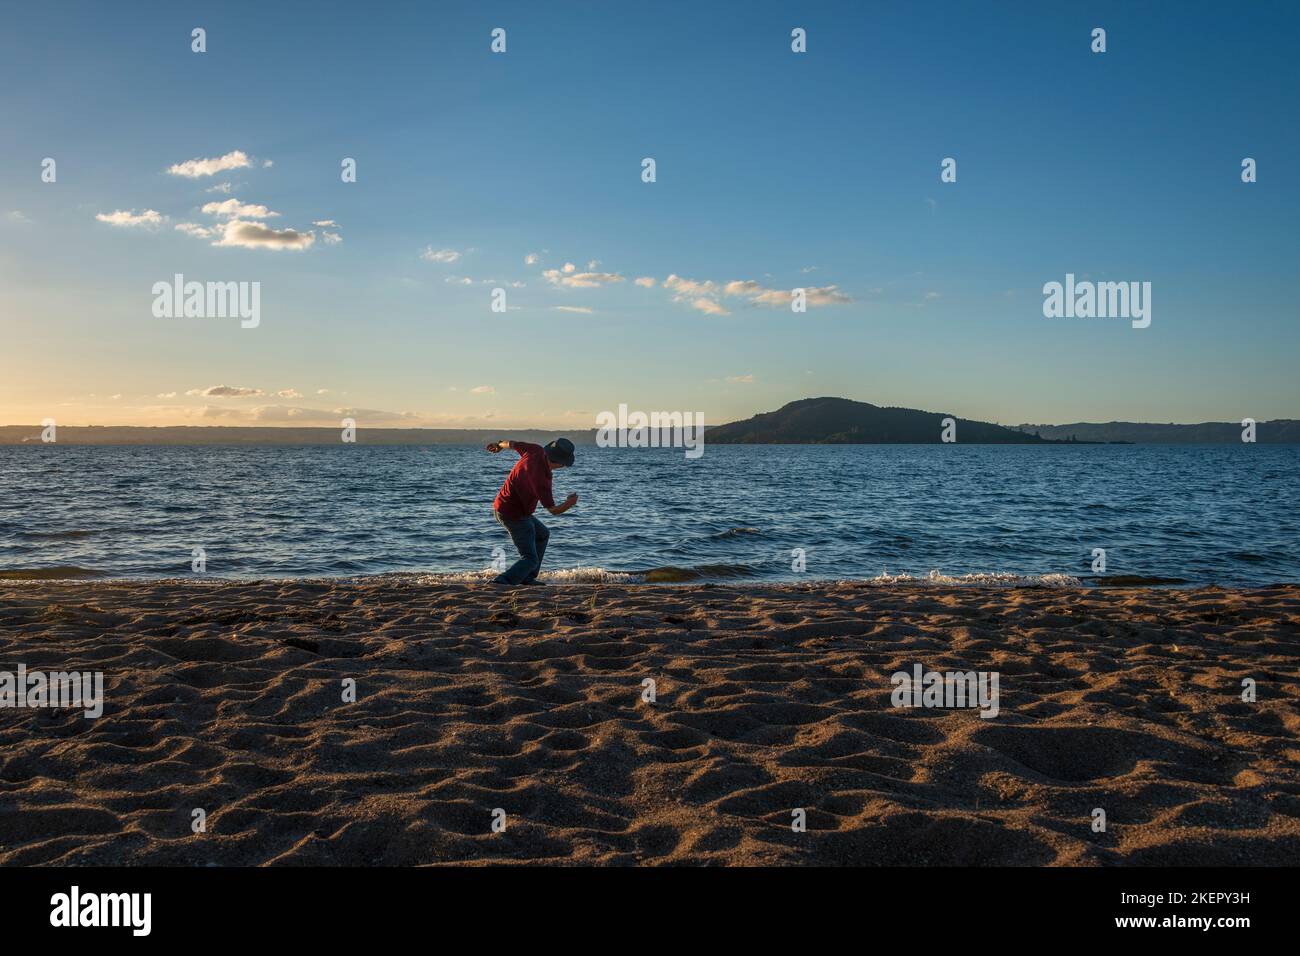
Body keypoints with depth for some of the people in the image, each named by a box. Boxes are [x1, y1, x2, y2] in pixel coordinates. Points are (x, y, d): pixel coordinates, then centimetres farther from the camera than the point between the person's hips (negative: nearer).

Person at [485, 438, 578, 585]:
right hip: (514, 516, -9)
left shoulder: (537, 451, -10)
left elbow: (512, 444, 10)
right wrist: (570, 503, -5)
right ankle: (502, 581, -25)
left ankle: (527, 577, 25)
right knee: (530, 559, -6)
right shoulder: (541, 479, -31)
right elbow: (553, 510, -21)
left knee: (542, 534, 26)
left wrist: (499, 444, 31)